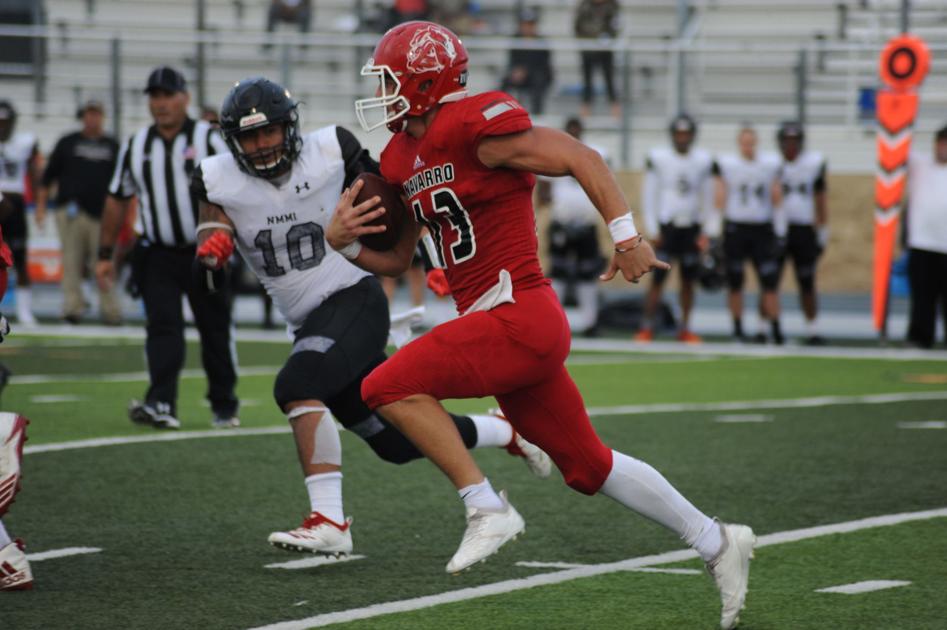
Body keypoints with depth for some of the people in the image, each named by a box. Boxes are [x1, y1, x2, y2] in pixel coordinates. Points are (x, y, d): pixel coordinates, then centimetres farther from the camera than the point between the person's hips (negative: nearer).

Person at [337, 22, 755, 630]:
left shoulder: (472, 126, -13)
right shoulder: (404, 158, 13)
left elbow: (581, 159, -13)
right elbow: (396, 258, 21)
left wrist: (627, 237, -18)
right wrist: (343, 241, 2)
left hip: (519, 317, -9)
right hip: (502, 327, 9)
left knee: (391, 386, -17)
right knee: (588, 467, 16)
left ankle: (487, 507, -12)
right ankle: (717, 542, 25)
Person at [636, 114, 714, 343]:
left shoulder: (703, 160, 5)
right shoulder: (658, 158, -4)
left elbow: (707, 198, 12)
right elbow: (649, 195, -1)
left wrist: (705, 231, 7)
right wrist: (653, 230, -6)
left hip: (691, 229, 3)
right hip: (666, 226, -3)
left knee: (688, 280, 6)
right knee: (657, 279, -6)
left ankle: (685, 328, 13)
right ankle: (647, 327, 0)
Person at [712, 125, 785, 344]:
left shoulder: (770, 164, 6)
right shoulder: (725, 164, -1)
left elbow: (777, 198, 9)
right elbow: (719, 198, 0)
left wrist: (780, 231, 6)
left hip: (762, 228, 1)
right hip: (735, 227, -1)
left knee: (770, 280, -6)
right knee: (735, 282, 3)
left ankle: (775, 328, -1)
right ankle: (738, 328, 13)